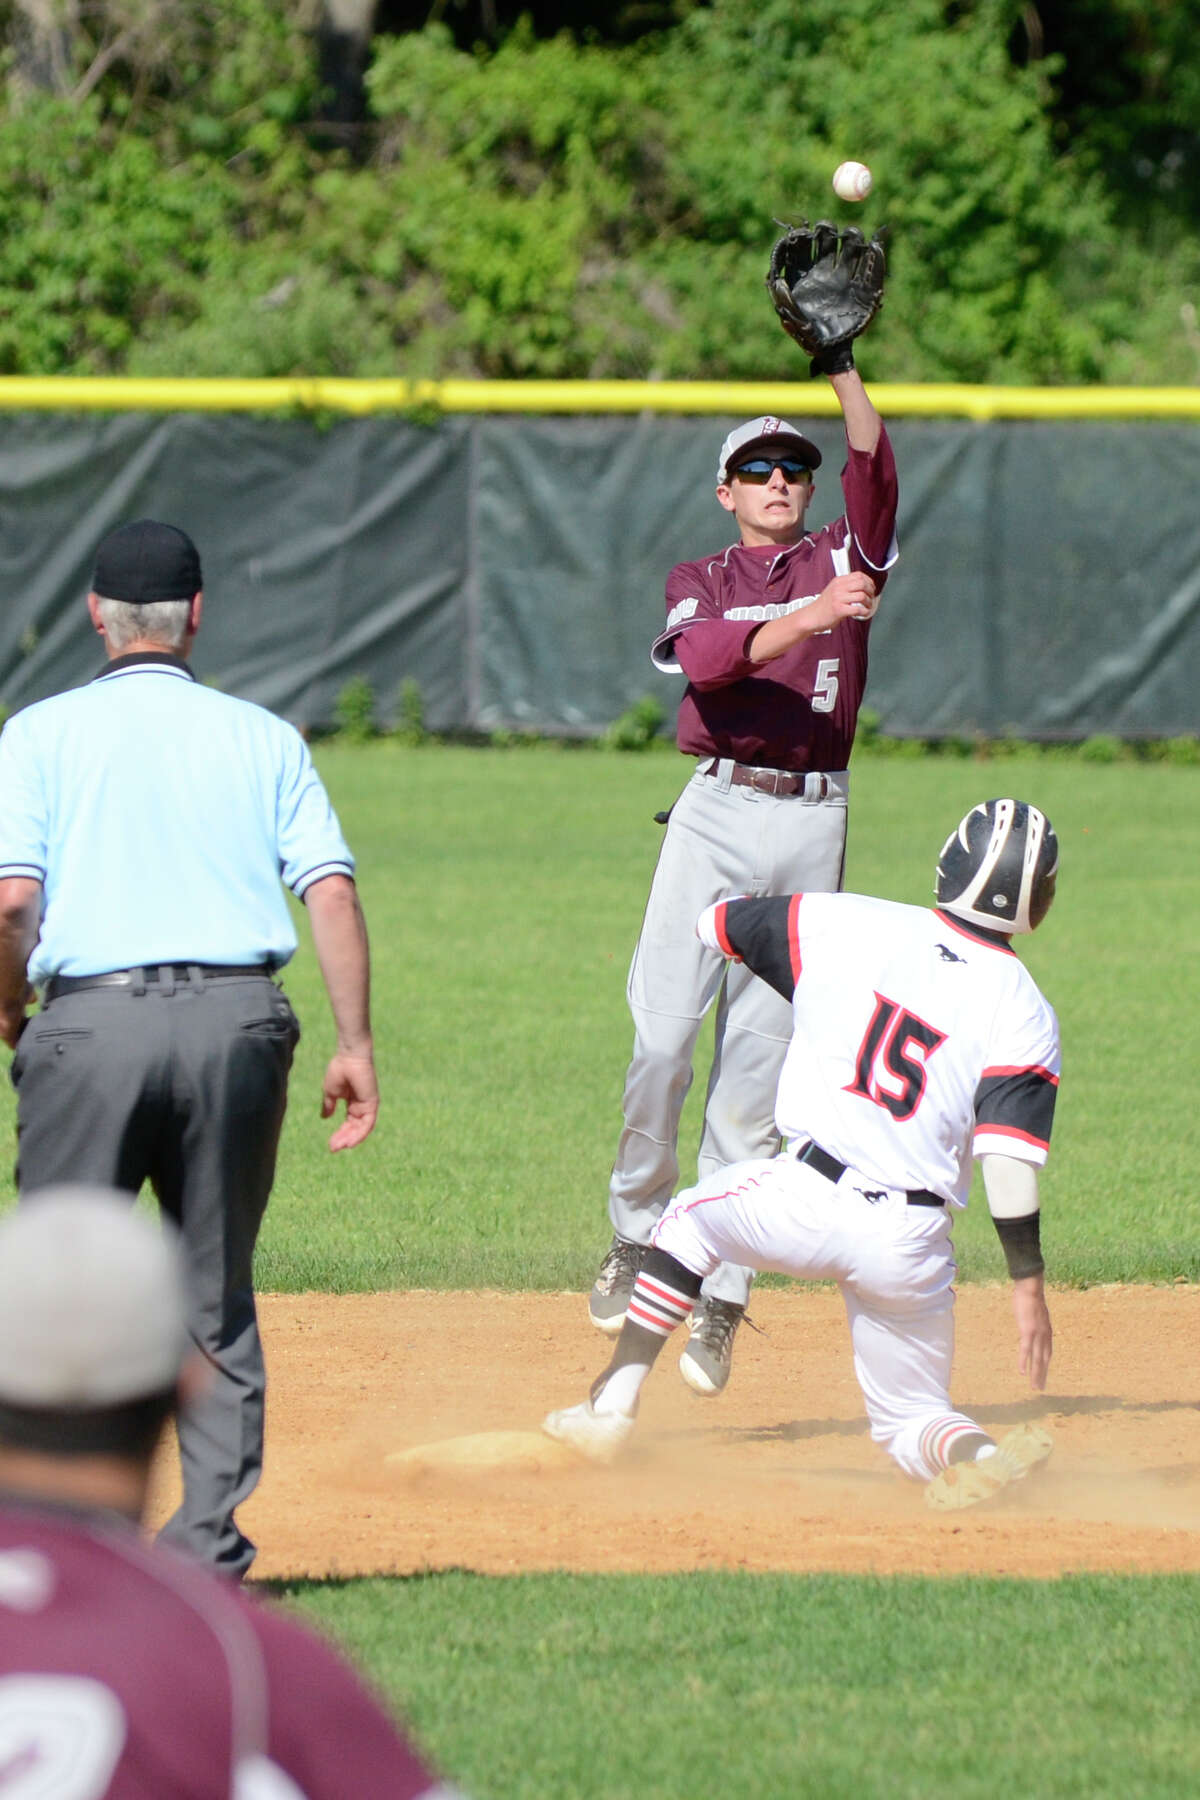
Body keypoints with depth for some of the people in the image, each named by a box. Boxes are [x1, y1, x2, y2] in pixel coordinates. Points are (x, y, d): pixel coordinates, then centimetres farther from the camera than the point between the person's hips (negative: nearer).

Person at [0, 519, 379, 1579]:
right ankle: (212, 1535, 7)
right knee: (215, 1292, 12)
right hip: (238, 1018, 2)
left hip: (94, 1022, -2)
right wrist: (356, 1044, 3)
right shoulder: (263, 738, 12)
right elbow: (332, 892, 1)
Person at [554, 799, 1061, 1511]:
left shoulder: (841, 923, 3)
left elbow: (718, 921, 19)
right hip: (911, 1246, 0)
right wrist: (1028, 1286, -5)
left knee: (690, 1219, 32)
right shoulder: (1023, 1012, -1)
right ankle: (974, 1453, -19)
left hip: (803, 1204, 0)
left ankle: (613, 1407, 22)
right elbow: (1011, 1160, -9)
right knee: (911, 1415, 18)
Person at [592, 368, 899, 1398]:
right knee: (662, 1040, -13)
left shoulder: (844, 558, 12)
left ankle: (722, 1295, 1)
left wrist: (844, 370, -21)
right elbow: (707, 660, -11)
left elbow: (874, 474, -9)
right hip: (715, 816, 0)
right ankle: (637, 1235, 6)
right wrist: (806, 618, -27)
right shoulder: (699, 582, 11)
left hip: (812, 828, 0)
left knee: (756, 1067, -2)